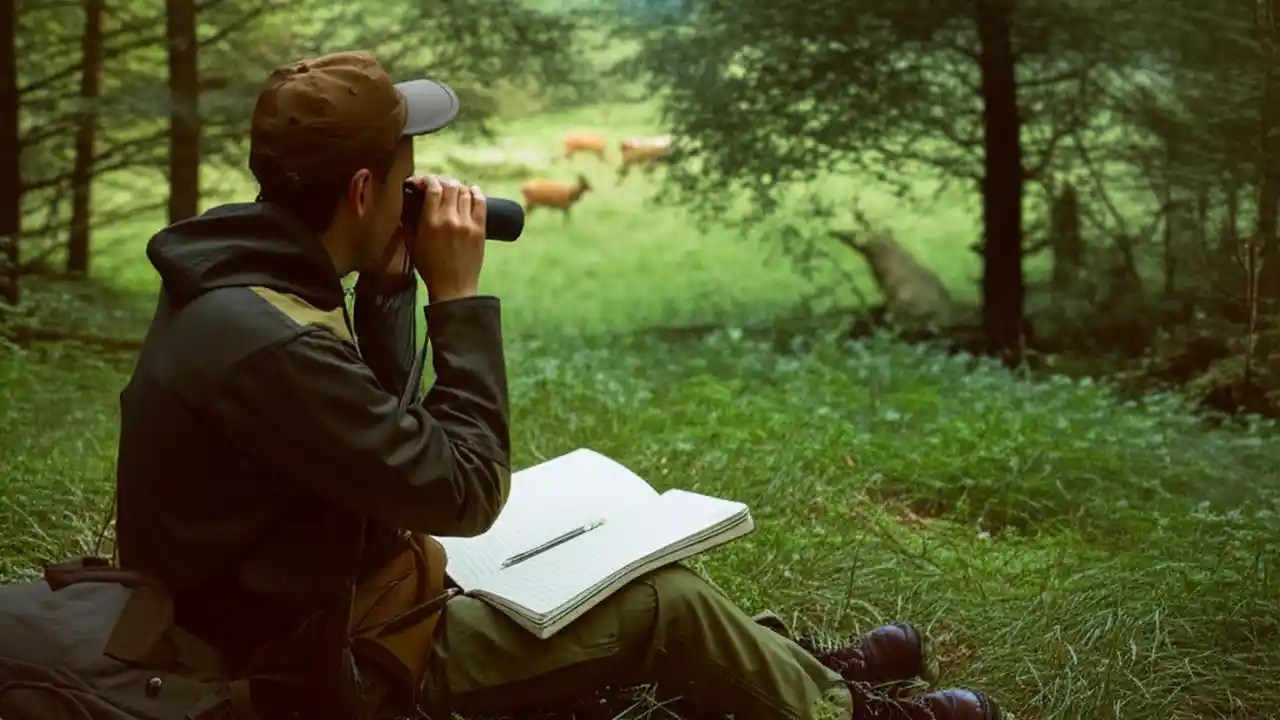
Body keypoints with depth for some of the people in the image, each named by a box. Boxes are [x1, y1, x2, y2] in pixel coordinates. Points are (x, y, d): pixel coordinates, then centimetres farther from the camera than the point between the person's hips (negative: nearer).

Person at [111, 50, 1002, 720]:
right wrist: (458, 296, -19)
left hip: (300, 616, 9)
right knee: (666, 603, -1)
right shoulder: (267, 343, -33)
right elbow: (468, 489, -25)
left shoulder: (239, 283, -1)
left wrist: (389, 287, -1)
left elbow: (381, 427, 12)